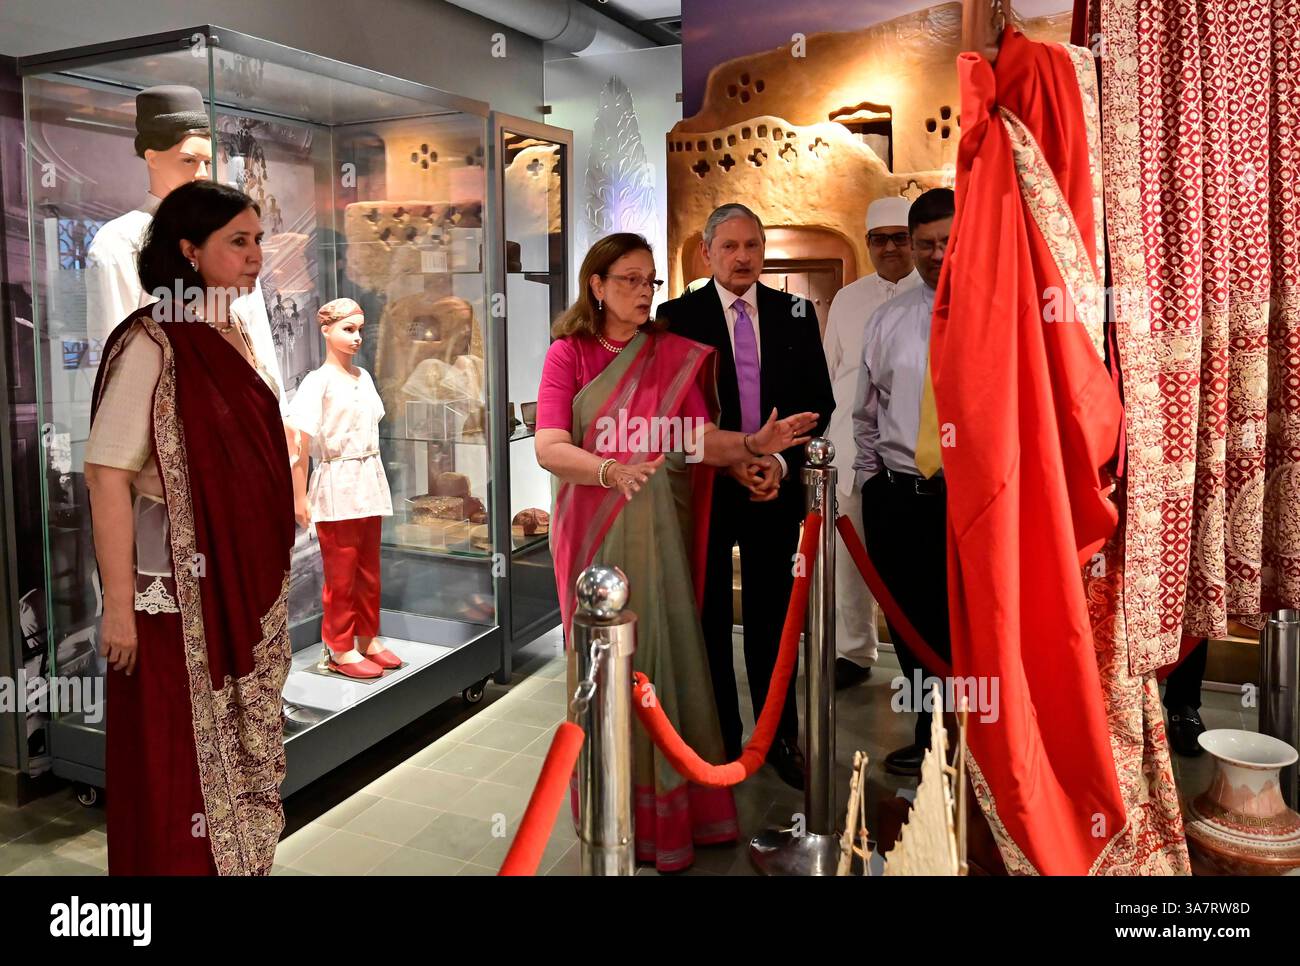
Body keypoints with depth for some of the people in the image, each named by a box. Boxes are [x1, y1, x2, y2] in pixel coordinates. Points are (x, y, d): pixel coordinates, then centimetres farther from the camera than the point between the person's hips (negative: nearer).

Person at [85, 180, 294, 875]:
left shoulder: (237, 340, 9)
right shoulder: (152, 344, -14)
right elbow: (107, 476, -17)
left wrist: (270, 575, 15)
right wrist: (119, 605, -19)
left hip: (249, 584, 7)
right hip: (179, 591, -7)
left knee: (243, 751, 17)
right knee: (178, 761, 5)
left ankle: (242, 859, 33)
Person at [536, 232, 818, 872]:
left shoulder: (677, 356, 7)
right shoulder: (568, 354, -1)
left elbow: (703, 441, -1)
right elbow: (549, 447, -14)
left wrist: (754, 444, -21)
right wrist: (611, 470, -32)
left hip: (660, 530, 2)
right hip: (595, 530, -2)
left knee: (667, 654, 3)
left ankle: (673, 809, 18)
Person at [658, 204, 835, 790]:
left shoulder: (796, 314, 5)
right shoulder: (677, 317, -2)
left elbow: (819, 402, 4)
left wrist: (781, 462, -10)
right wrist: (731, 464, -14)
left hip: (778, 487, 2)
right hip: (705, 489, -1)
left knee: (773, 619, 10)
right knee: (709, 621, 9)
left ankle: (781, 738, 24)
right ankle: (720, 739, 23)